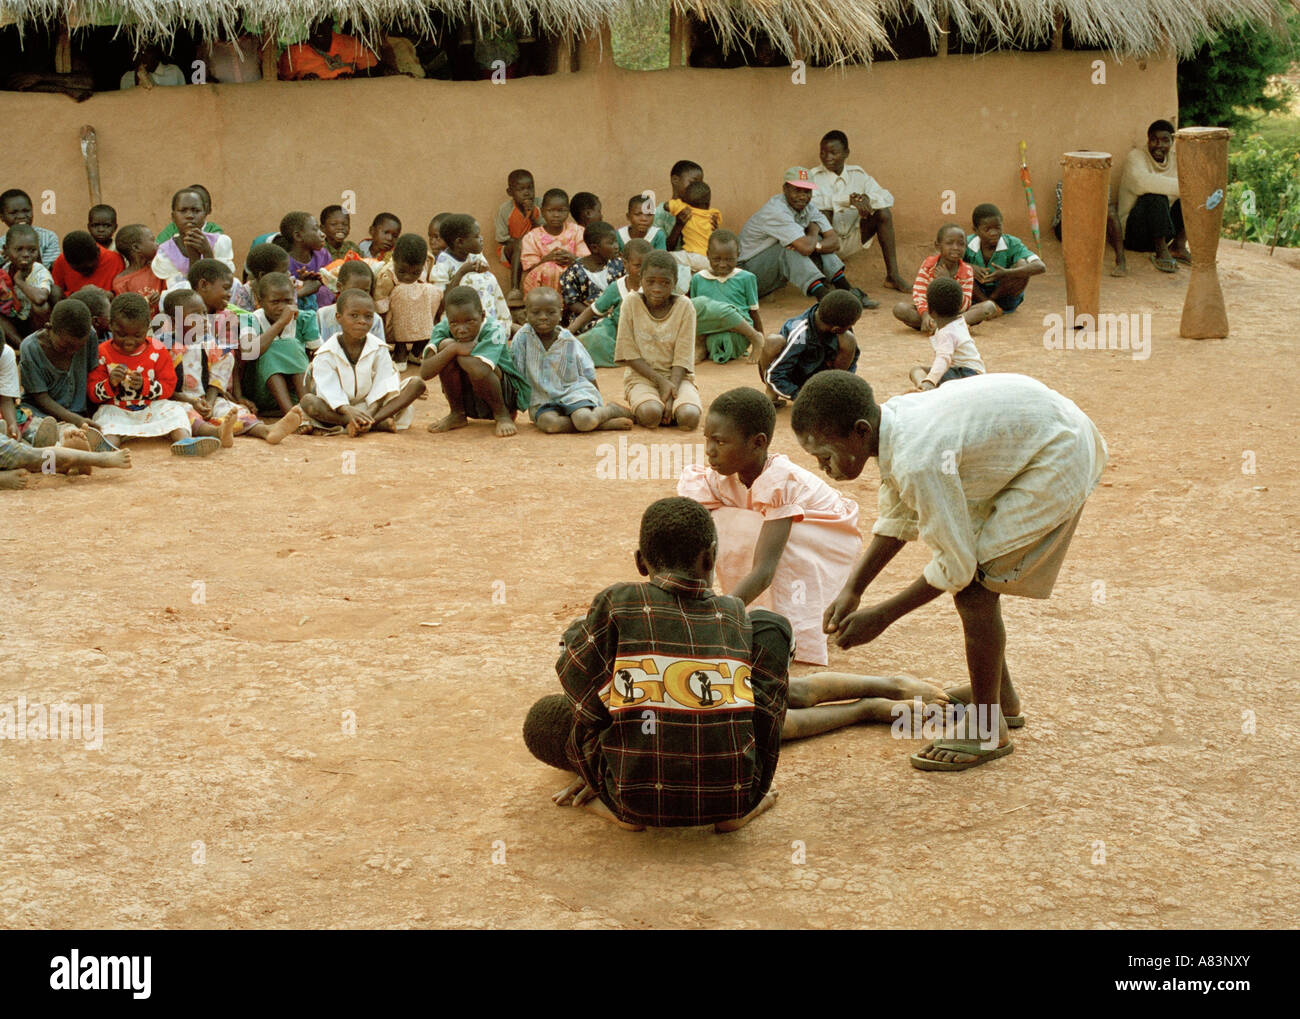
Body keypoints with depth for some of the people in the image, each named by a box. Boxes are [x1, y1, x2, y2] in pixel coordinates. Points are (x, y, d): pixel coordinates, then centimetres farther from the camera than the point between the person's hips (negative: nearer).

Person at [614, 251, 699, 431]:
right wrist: (661, 381, -16)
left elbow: (682, 358, -8)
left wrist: (670, 391, -22)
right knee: (650, 415, -32)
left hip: (677, 376, 1)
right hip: (641, 376, -1)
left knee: (689, 417, -29)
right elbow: (629, 354, -6)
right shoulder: (632, 302, -5)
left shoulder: (684, 306, -4)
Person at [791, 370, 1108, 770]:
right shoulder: (891, 420, -7)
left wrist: (881, 617, -15)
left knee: (975, 587, -11)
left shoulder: (917, 460, -34)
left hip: (1060, 459, -10)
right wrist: (851, 591, 1)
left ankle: (987, 727, 3)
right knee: (975, 572, 18)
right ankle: (1001, 697, 35)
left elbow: (956, 565, -23)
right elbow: (897, 520, 8)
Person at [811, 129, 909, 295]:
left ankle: (893, 275, -13)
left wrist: (867, 199, -25)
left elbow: (887, 198, -3)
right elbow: (814, 201, -26)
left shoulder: (857, 174, 6)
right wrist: (850, 199, -33)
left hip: (854, 240, 4)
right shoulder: (815, 176, -5)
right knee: (823, 212, -31)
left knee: (884, 212, -14)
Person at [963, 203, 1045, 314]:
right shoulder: (967, 245, -13)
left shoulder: (1012, 244, -17)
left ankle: (991, 300, -7)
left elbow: (1040, 267, -29)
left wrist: (1006, 273, -43)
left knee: (1022, 266, -27)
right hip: (976, 297, 0)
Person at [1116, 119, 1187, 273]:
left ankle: (1179, 246, -10)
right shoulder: (1137, 156, -12)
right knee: (1156, 195, -32)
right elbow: (1142, 182, -34)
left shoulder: (1175, 159, 6)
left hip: (1164, 228, 6)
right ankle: (1161, 252, -28)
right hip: (1133, 233, -6)